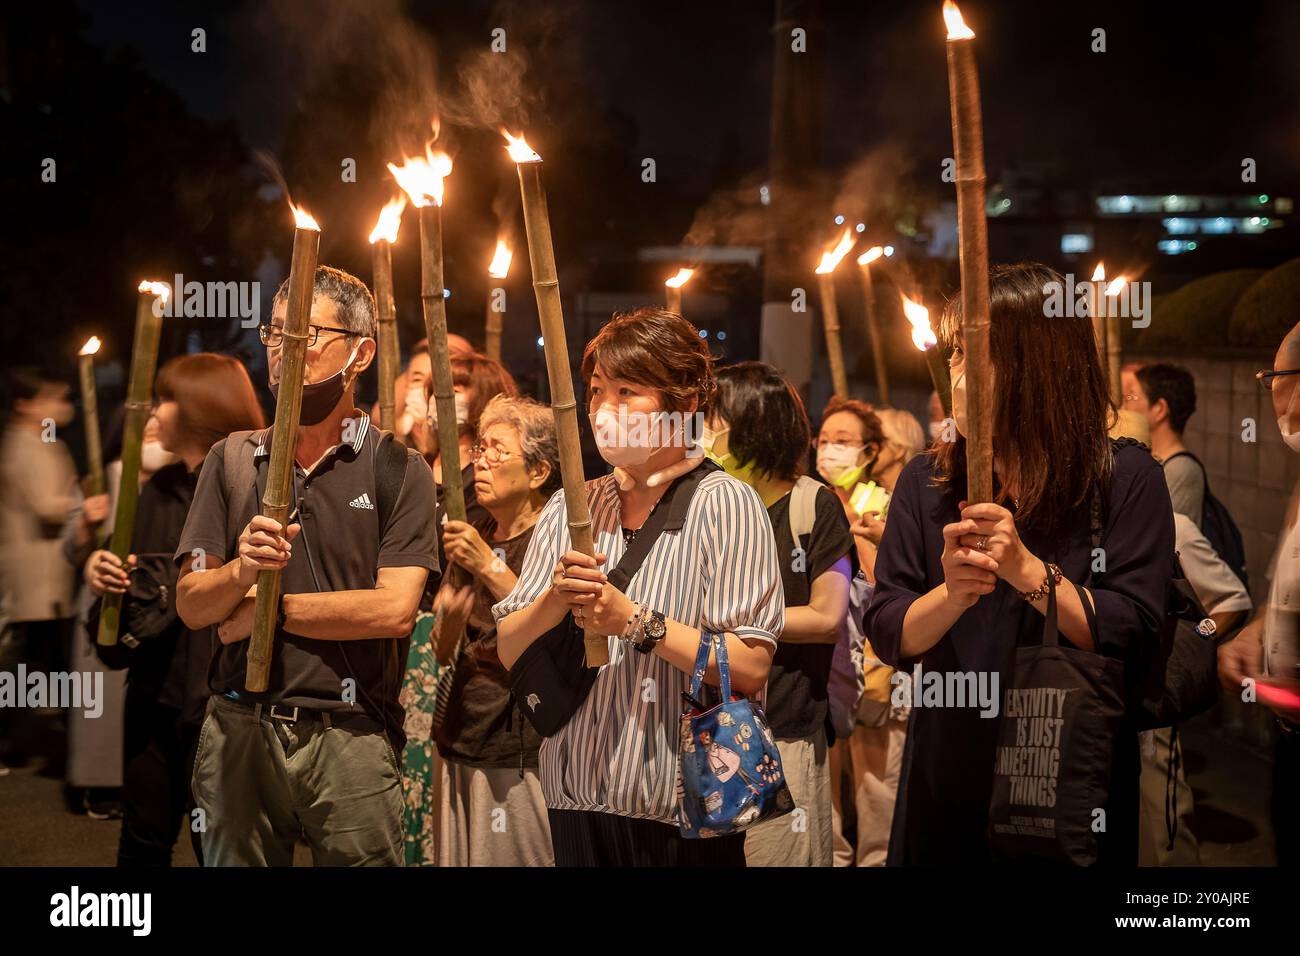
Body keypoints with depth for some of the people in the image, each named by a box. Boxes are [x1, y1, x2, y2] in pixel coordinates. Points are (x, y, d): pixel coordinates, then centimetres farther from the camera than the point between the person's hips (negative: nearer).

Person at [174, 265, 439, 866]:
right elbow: (191, 606, 3)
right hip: (238, 731, 3)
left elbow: (394, 609, -13)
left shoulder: (398, 470, -1)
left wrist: (265, 609, -7)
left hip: (350, 736, -2)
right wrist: (243, 570, -19)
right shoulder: (232, 460, 8)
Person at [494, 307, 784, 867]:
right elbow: (509, 652, 3)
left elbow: (750, 667, -17)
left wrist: (635, 620, -21)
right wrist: (555, 600, -14)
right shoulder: (569, 509, 7)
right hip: (574, 799, 4)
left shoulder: (725, 504, -8)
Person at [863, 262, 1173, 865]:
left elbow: (1135, 640, -15)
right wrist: (953, 594, -25)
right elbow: (889, 637, -6)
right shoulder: (926, 483, 0)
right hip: (951, 776, 3)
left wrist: (1028, 571, -26)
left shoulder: (1125, 479, -8)